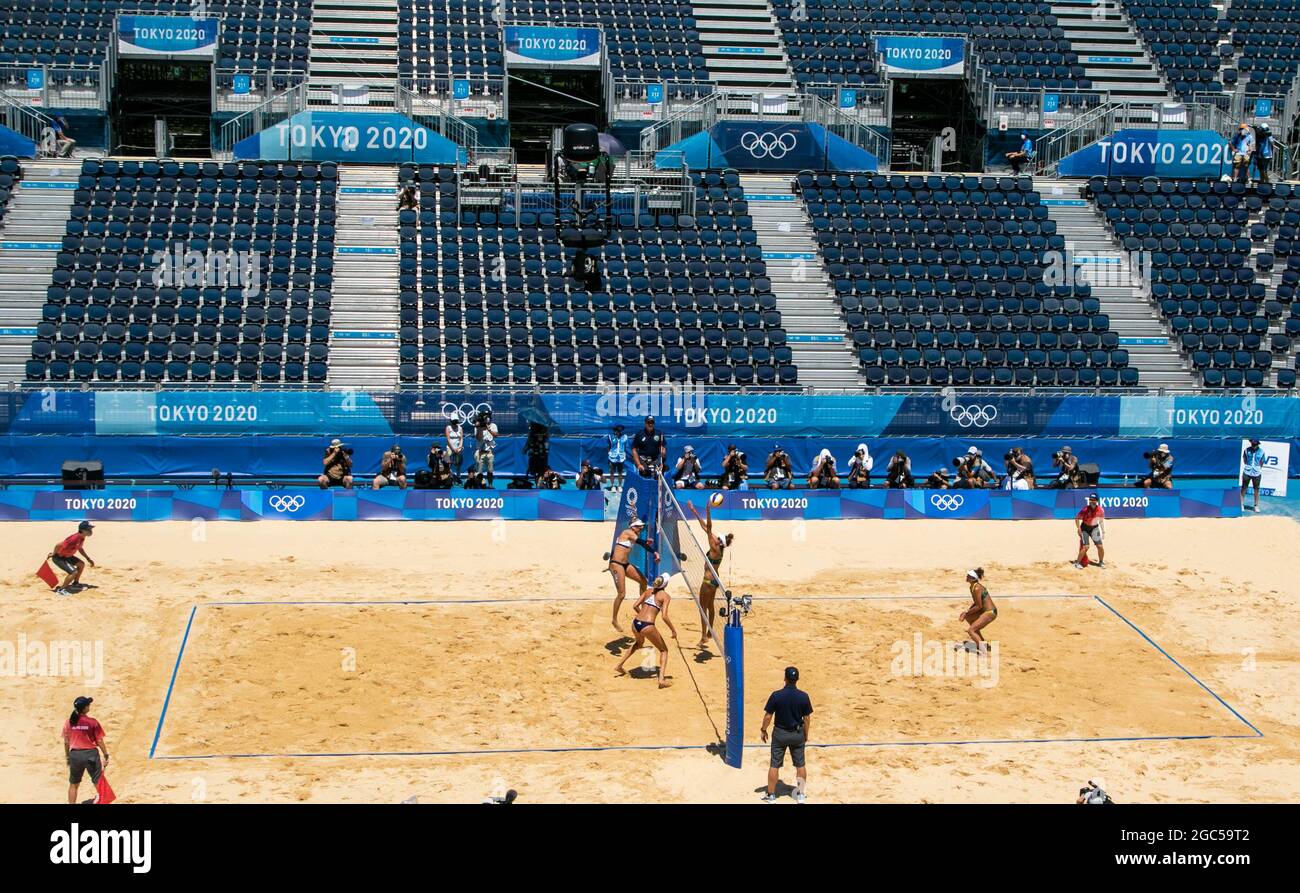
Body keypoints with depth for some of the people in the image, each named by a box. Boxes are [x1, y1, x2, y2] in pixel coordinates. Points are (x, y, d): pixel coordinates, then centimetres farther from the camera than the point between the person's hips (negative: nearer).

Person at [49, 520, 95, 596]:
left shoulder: (82, 537, -1)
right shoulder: (75, 538, -32)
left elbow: (80, 549, 19)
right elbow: (59, 545, -31)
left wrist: (88, 559, 17)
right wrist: (53, 554, -13)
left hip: (67, 556, 10)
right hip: (58, 557, -10)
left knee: (81, 564, 20)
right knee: (74, 572, -20)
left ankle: (75, 584, 33)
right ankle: (61, 590, -8)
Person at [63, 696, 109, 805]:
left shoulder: (68, 722, -3)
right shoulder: (92, 721, -12)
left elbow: (66, 742, 4)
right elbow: (99, 741, -8)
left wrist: (67, 757, 16)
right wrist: (106, 756, 1)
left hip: (75, 755, 3)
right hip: (91, 754, -3)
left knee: (73, 784, 17)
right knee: (99, 783, 7)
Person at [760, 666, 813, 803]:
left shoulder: (776, 695, -16)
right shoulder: (803, 697, -11)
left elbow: (768, 716, -10)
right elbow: (807, 719, -3)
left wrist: (763, 730, 7)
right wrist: (806, 735, 11)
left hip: (780, 734, -2)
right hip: (797, 734, 2)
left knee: (774, 765, 10)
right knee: (800, 764, 16)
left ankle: (771, 795, 17)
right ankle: (801, 794, 24)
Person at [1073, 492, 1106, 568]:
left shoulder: (1101, 510, -10)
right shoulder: (1085, 509, -22)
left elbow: (1101, 521, 6)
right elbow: (1077, 518, -12)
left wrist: (1103, 532, 7)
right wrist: (1079, 529, -17)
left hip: (1094, 528, 4)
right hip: (1085, 528, -4)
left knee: (1100, 546, 1)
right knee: (1085, 547, -15)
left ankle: (1101, 562, 24)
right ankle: (1077, 562, 0)